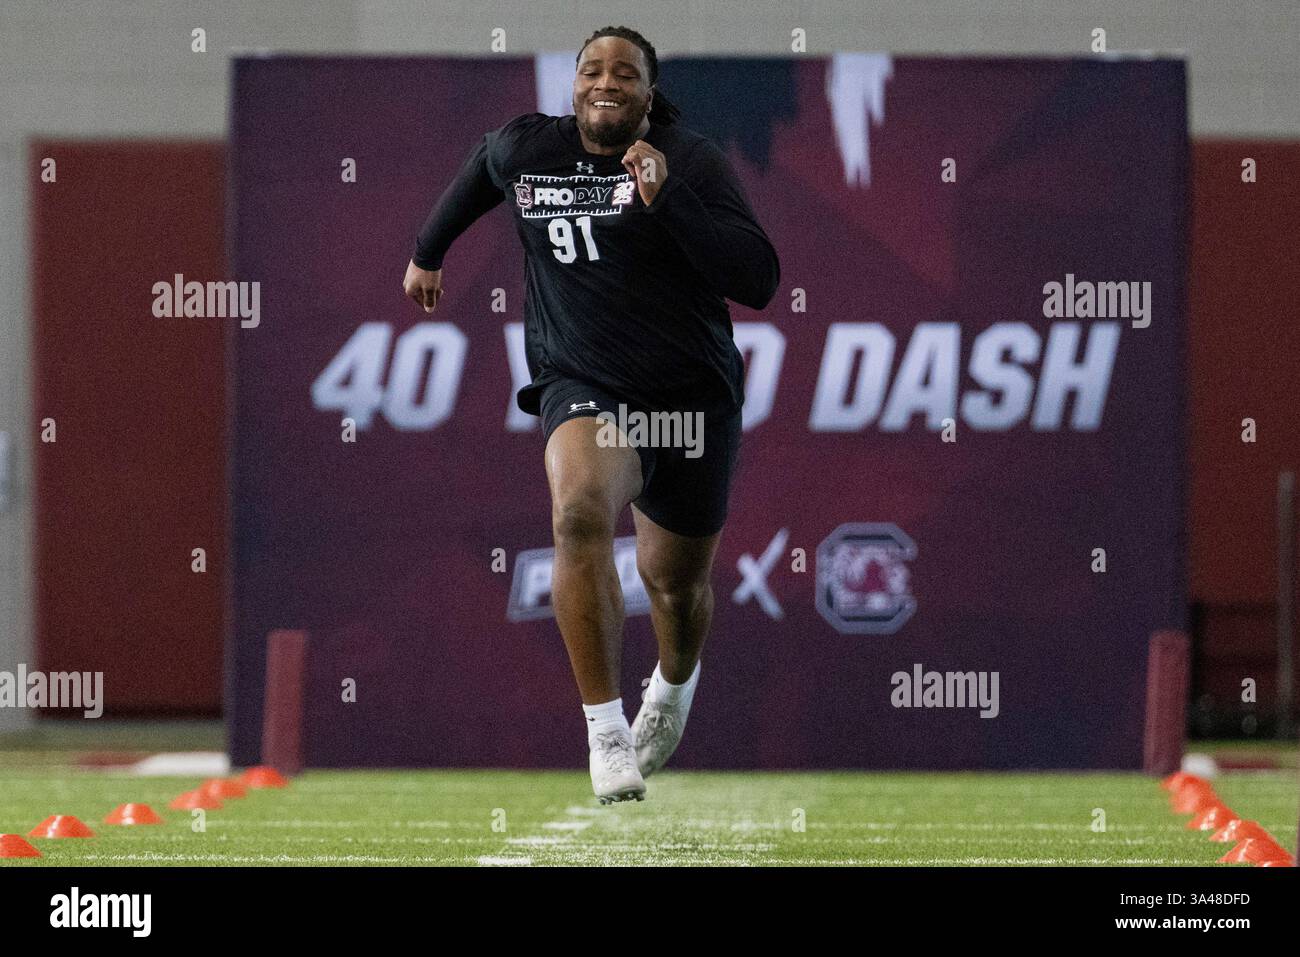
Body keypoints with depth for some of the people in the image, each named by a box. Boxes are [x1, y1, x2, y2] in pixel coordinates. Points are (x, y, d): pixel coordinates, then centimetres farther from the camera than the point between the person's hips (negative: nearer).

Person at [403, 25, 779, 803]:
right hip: (583, 388, 0)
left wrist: (668, 198, -26)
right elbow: (480, 171, 29)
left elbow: (759, 280, -19)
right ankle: (606, 733, -31)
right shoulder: (525, 149, 2)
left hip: (693, 395, 0)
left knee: (676, 579, 15)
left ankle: (676, 683, 54)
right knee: (581, 512, -32)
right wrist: (428, 253, 39)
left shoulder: (693, 162, -9)